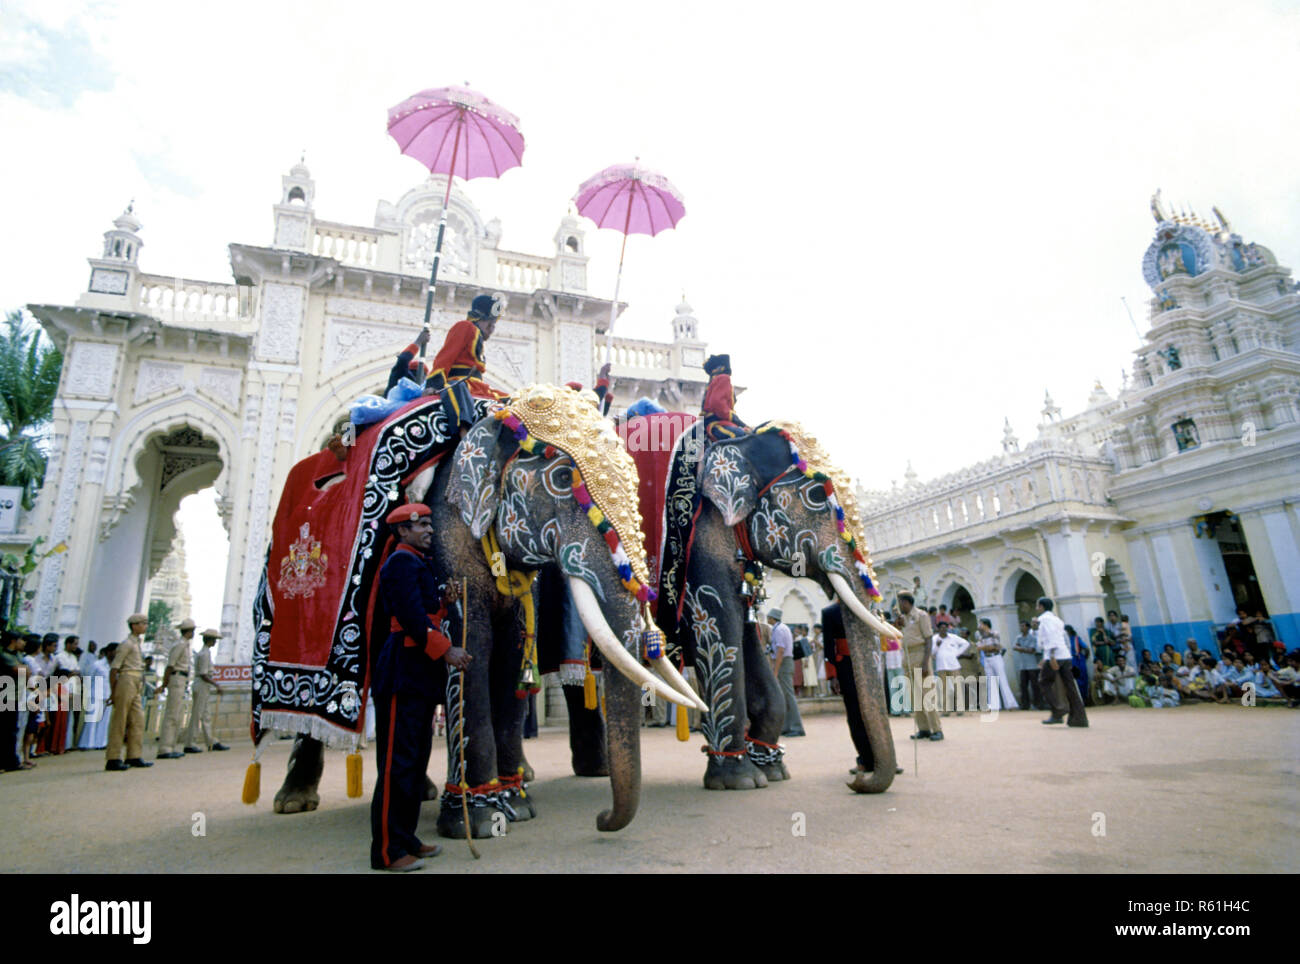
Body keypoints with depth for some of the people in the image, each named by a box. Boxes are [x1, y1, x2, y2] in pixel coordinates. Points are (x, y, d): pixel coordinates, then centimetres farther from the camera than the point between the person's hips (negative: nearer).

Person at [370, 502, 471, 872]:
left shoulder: (417, 564, 21)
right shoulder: (401, 561, -9)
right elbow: (411, 615, -19)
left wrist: (442, 603, 7)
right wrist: (446, 650, -18)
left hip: (421, 673, 10)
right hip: (404, 671, -10)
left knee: (416, 758, 14)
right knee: (398, 759, -5)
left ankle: (406, 839, 24)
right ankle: (387, 850, 2)